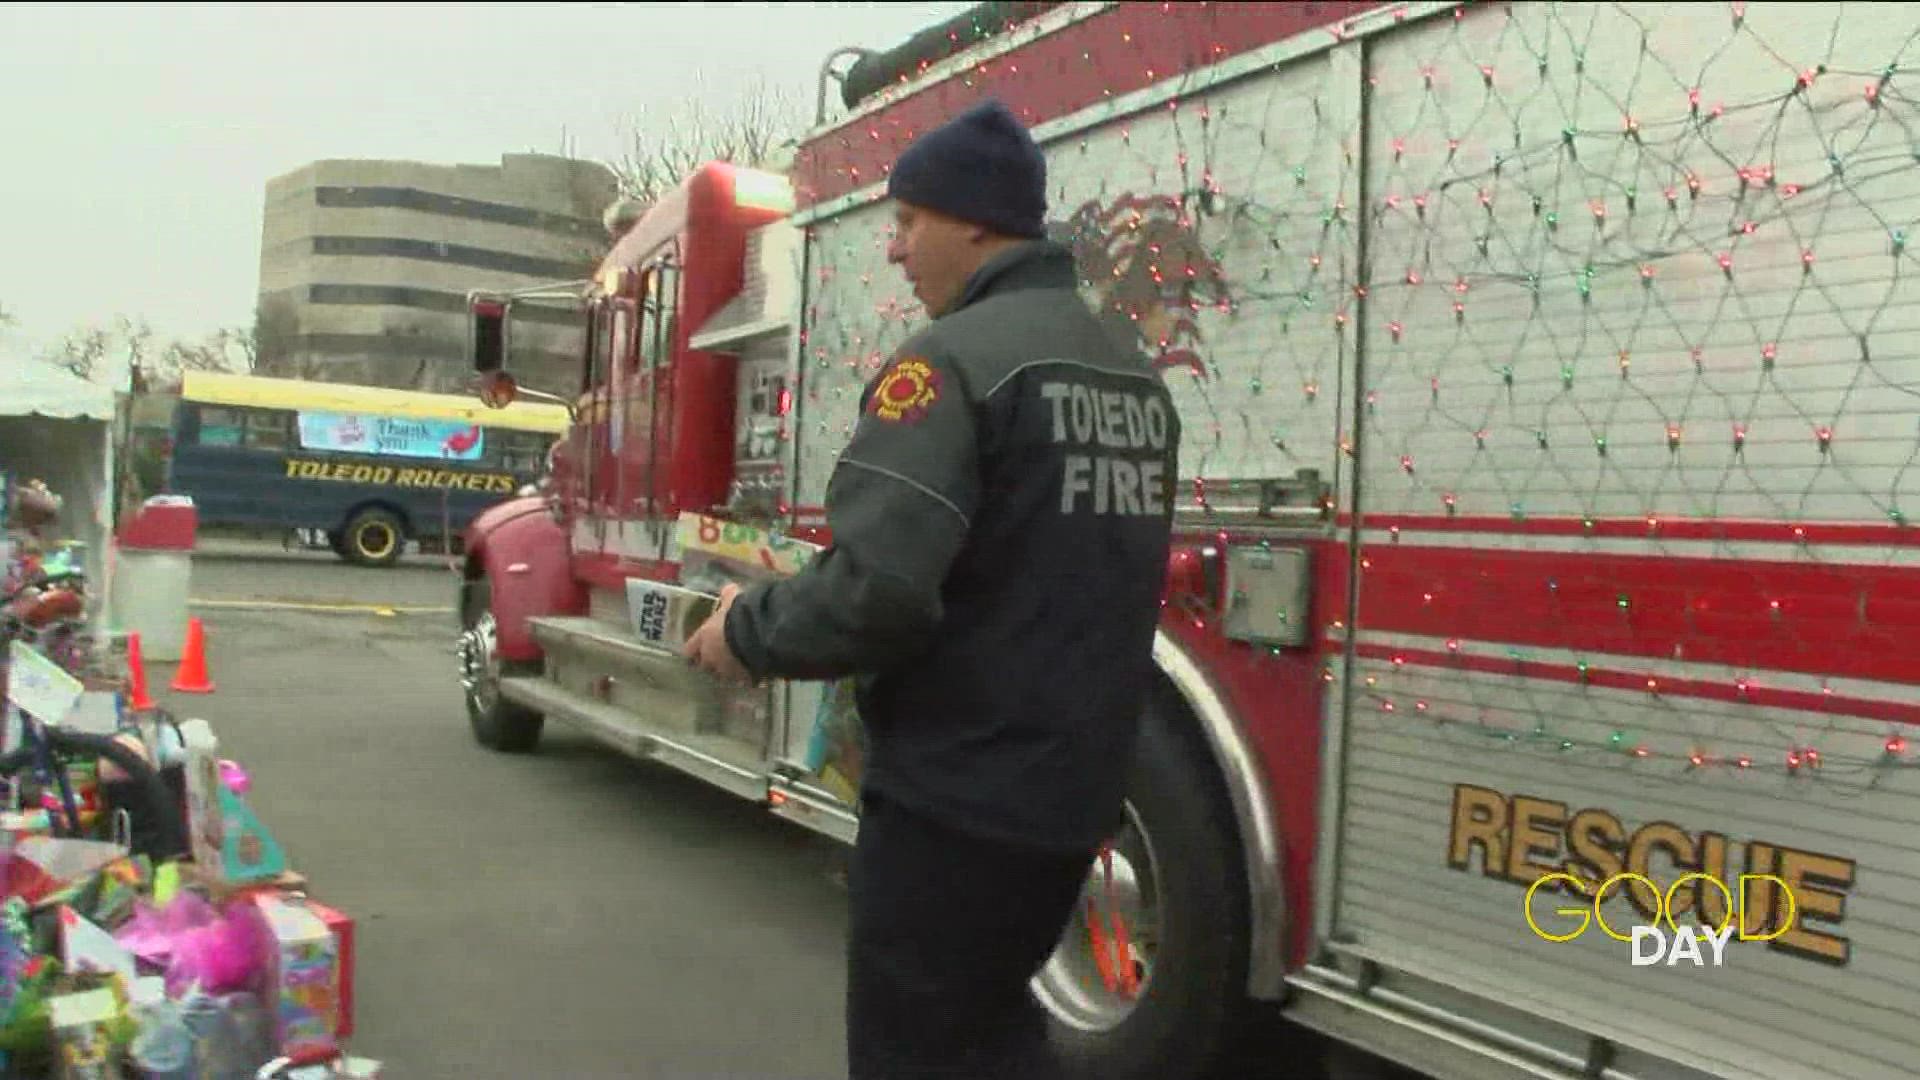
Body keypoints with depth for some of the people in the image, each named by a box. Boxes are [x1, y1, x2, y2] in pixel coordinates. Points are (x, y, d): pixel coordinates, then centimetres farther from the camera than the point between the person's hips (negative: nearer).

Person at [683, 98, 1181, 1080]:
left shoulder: (953, 359, -16)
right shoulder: (1133, 376, 10)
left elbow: (875, 589, -26)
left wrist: (747, 635, -7)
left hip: (955, 795, -8)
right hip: (1072, 788, 9)